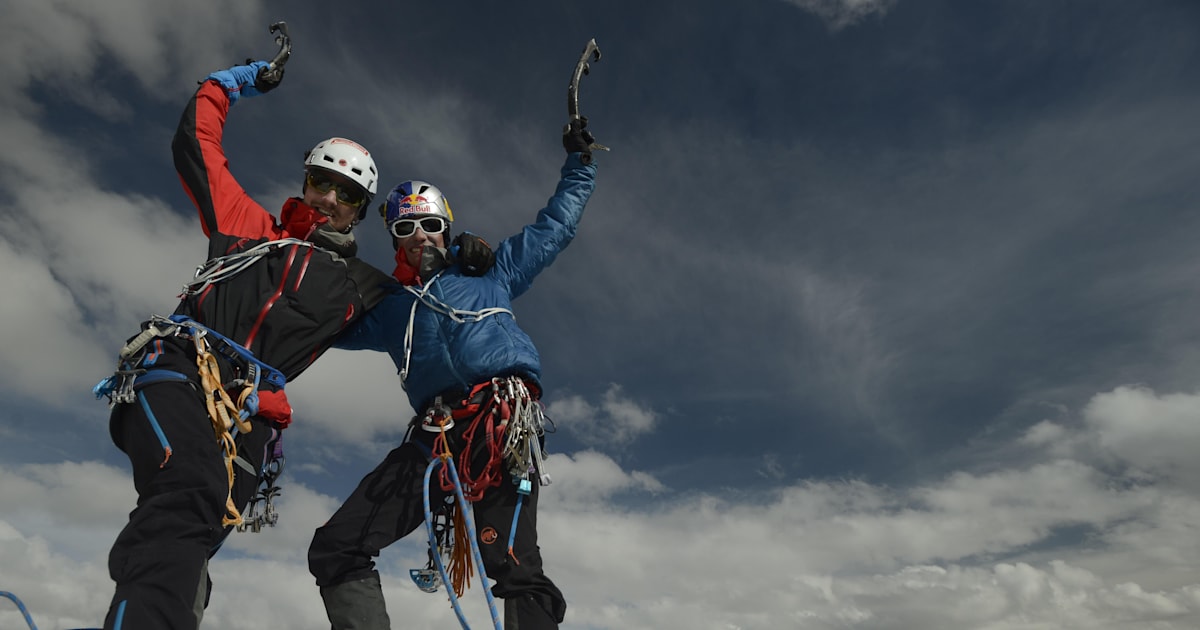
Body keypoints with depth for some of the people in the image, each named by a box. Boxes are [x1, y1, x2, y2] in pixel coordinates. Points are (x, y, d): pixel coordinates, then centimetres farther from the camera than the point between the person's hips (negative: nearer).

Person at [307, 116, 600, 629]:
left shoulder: (487, 272, 24)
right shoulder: (386, 309, 28)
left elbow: (554, 226, 31)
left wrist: (578, 161, 35)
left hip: (504, 425, -4)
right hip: (432, 439, 4)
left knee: (512, 564, -18)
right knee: (335, 548, -3)